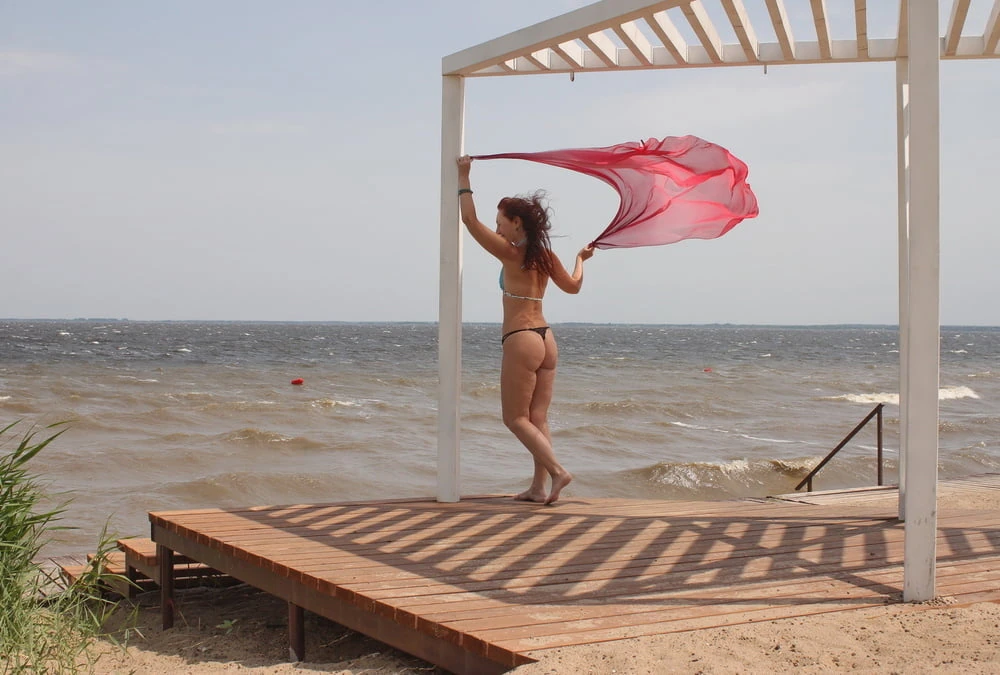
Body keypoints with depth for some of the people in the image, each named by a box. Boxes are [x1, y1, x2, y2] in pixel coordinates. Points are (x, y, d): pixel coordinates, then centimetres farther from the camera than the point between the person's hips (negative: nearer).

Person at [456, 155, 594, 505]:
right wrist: (580, 259, 38)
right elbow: (573, 286, 21)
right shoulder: (546, 256, 8)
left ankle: (557, 470, -10)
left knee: (515, 418, 0)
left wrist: (463, 178, 1)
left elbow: (470, 220, -7)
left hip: (520, 341, -8)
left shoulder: (511, 253, -10)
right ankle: (539, 487, 9)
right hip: (546, 339, 8)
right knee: (537, 418, 9)